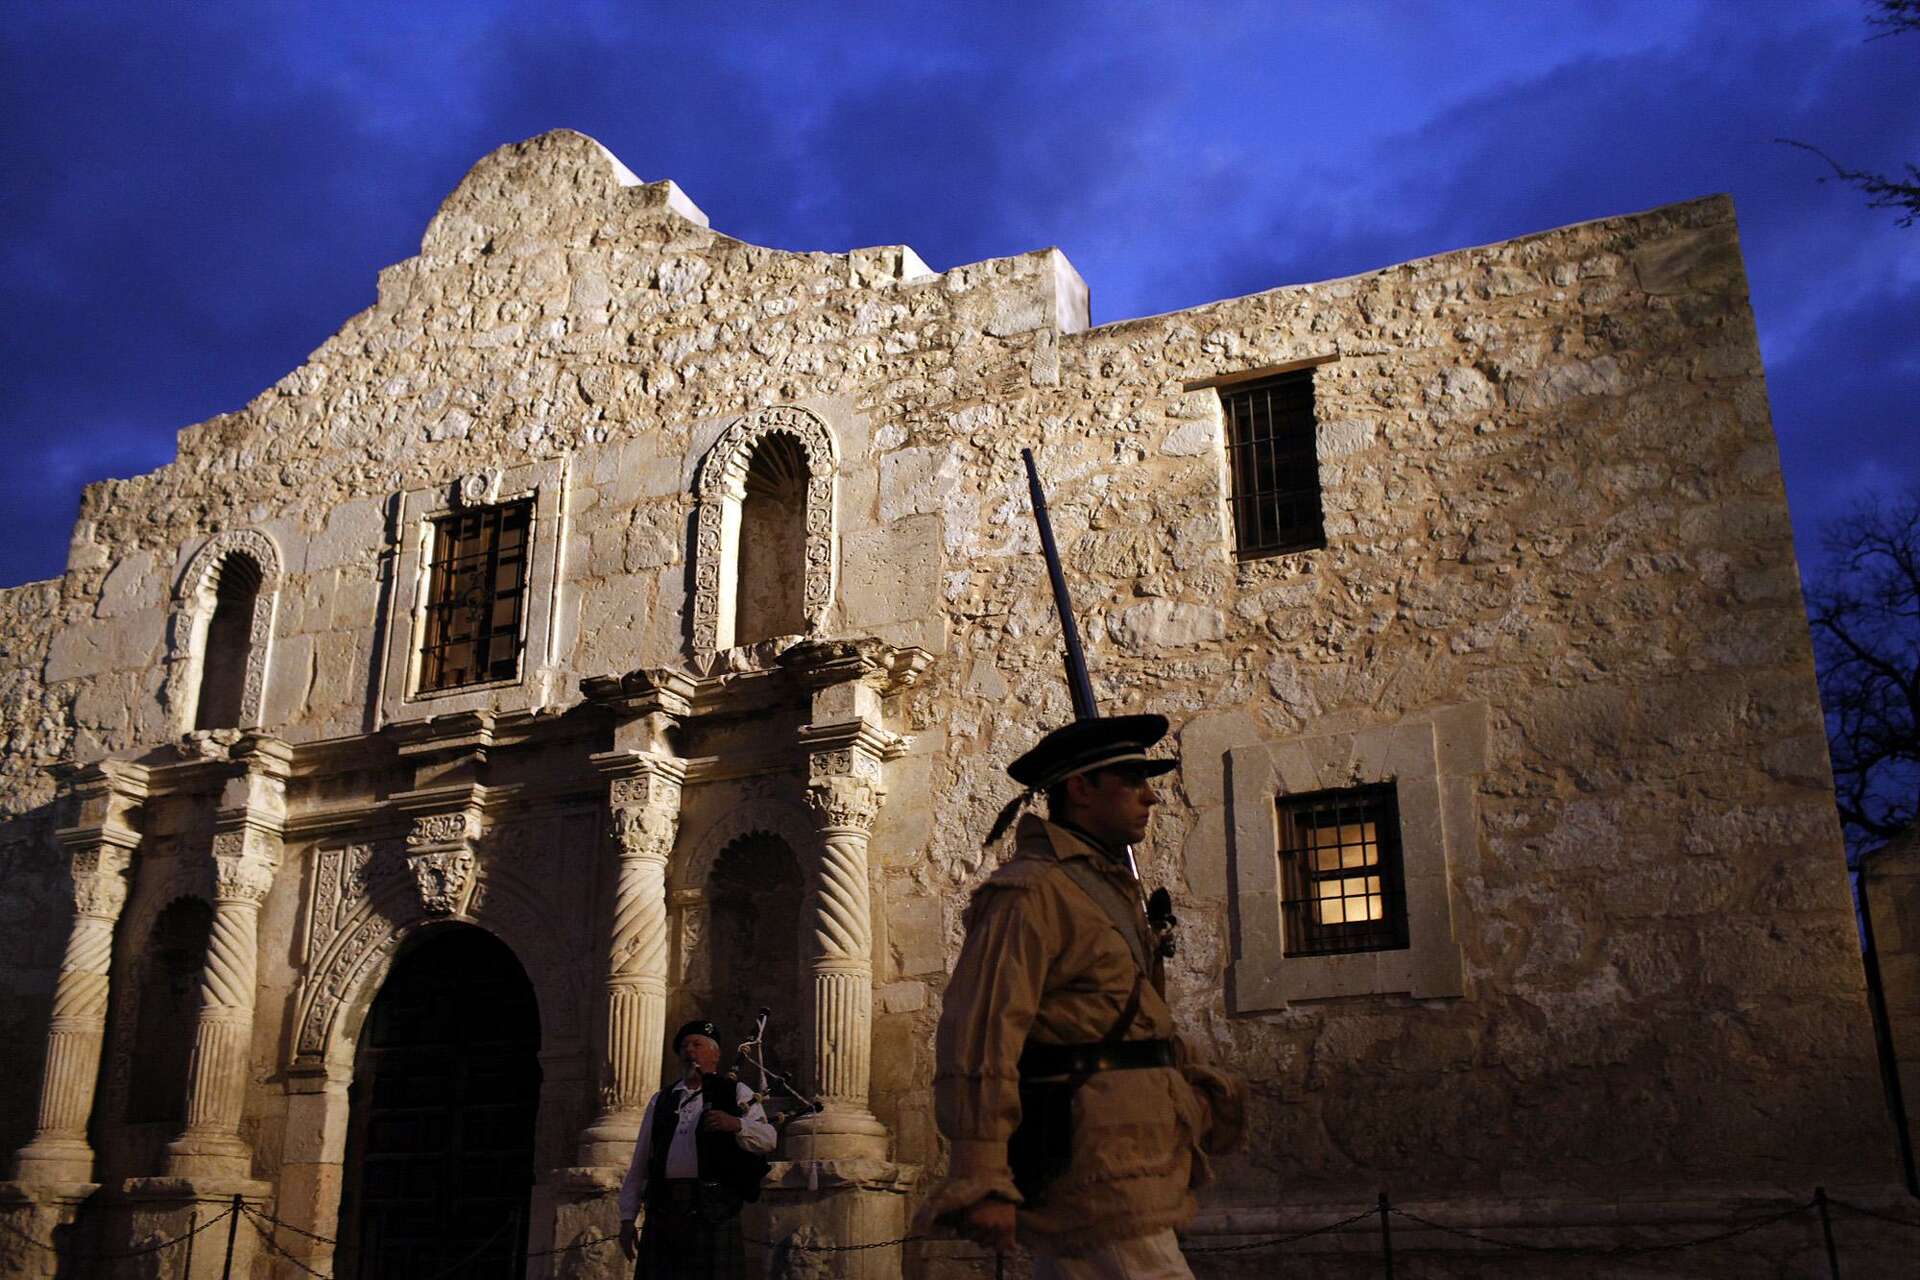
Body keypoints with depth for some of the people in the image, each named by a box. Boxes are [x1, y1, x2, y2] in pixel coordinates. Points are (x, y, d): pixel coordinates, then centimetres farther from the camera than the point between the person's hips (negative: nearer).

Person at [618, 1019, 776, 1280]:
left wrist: (737, 1124, -22)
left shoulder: (736, 1093, 10)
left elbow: (768, 1138, -3)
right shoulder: (661, 1101, 19)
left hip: (714, 1212, -3)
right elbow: (639, 1165, 18)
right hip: (662, 1213, 3)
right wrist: (627, 1218, 11)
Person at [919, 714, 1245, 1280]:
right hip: (1090, 1165, -10)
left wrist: (1197, 1079, 15)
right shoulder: (1031, 891, -13)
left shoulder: (1109, 887, 21)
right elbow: (980, 1037, -20)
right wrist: (981, 1183, -24)